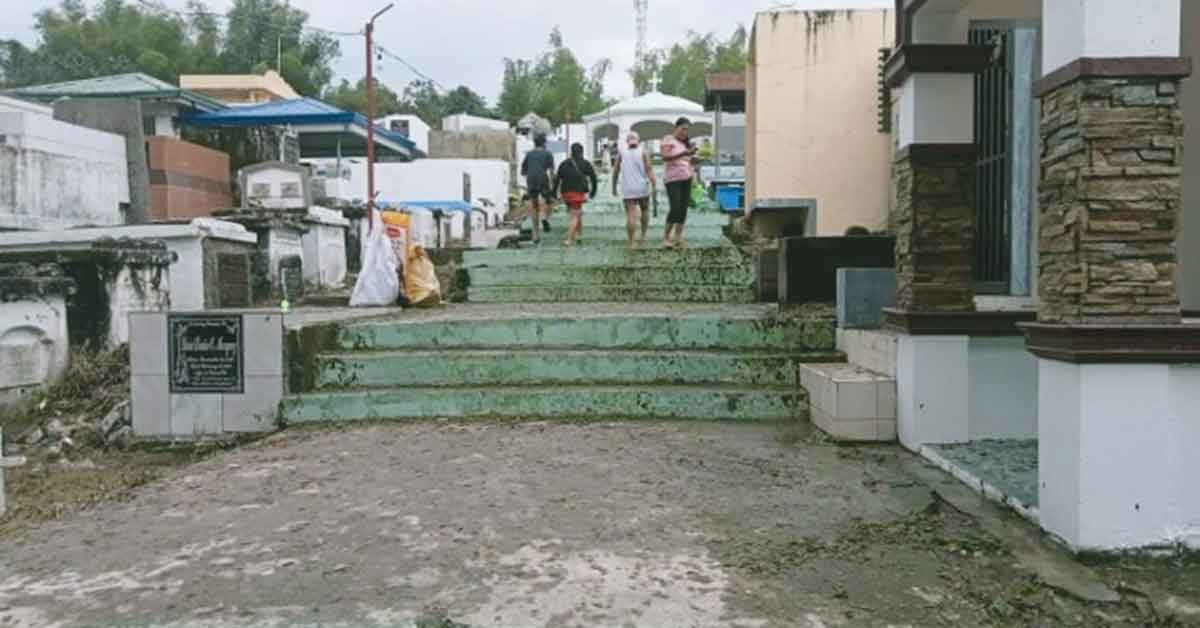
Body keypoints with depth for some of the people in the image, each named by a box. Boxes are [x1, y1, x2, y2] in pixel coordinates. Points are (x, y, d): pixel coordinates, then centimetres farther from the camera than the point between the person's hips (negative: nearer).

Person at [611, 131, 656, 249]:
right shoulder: (643, 153, 2)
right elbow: (649, 169, -8)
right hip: (642, 188, 0)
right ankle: (643, 236, 17)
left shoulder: (622, 154, 5)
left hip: (628, 190, 0)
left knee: (631, 215, -4)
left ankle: (631, 243, -11)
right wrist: (653, 186, -12)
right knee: (645, 211, 22)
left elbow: (615, 172, 7)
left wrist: (614, 188, 18)